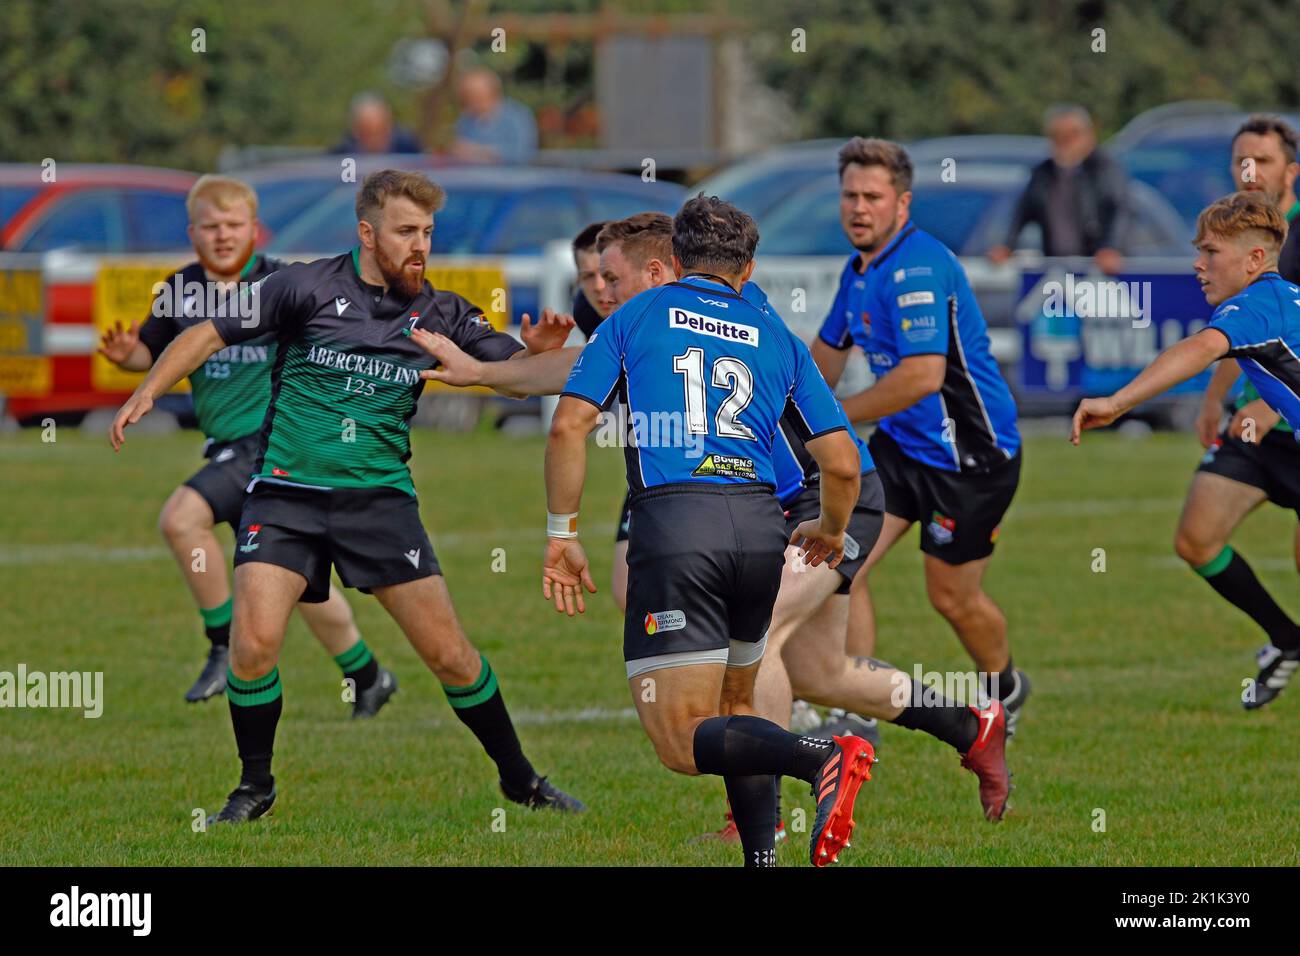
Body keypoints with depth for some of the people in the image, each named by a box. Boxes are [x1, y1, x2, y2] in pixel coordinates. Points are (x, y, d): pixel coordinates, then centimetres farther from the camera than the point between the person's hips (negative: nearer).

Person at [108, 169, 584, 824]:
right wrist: (147, 392, -9)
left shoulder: (438, 313, 6)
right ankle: (254, 787, 3)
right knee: (255, 639, -19)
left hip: (379, 496, 2)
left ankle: (518, 778, 18)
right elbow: (208, 335, 2)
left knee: (447, 651, -1)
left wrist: (536, 354, -16)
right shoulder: (307, 287, -3)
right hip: (286, 493, -2)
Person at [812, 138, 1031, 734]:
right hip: (902, 444, 8)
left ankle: (1004, 690, 37)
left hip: (970, 453, -8)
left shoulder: (917, 269, -24)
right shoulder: (861, 269, 6)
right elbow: (829, 351, 25)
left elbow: (922, 376, -33)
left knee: (952, 597, 7)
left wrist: (834, 416, -24)